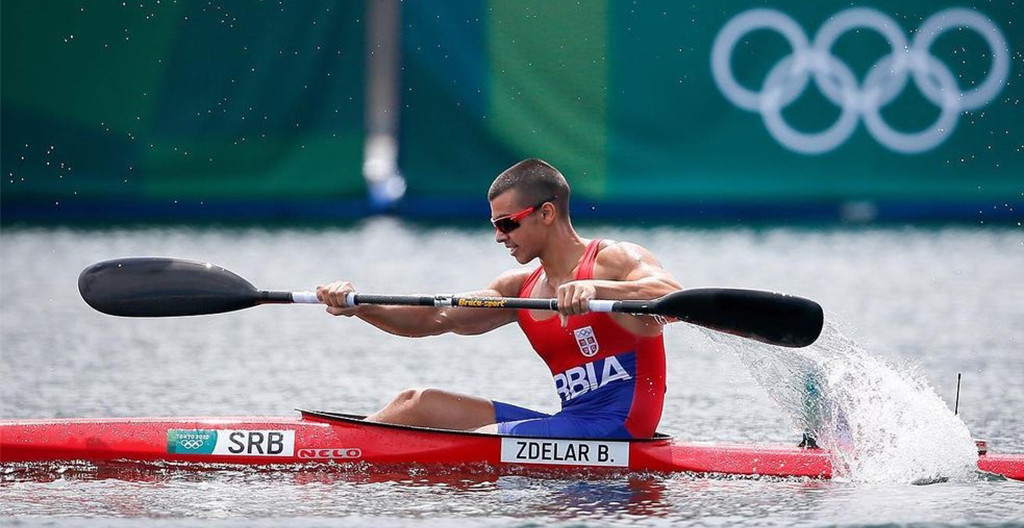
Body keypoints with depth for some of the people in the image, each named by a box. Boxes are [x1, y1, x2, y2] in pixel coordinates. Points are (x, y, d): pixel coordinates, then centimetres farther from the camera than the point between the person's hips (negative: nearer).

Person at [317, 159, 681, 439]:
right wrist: (358, 307, -6)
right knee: (417, 404, 8)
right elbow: (434, 319, 9)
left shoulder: (614, 260, -6)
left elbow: (674, 298, -27)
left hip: (617, 428, -8)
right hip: (573, 421, 8)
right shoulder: (520, 288, 15)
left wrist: (595, 287, -41)